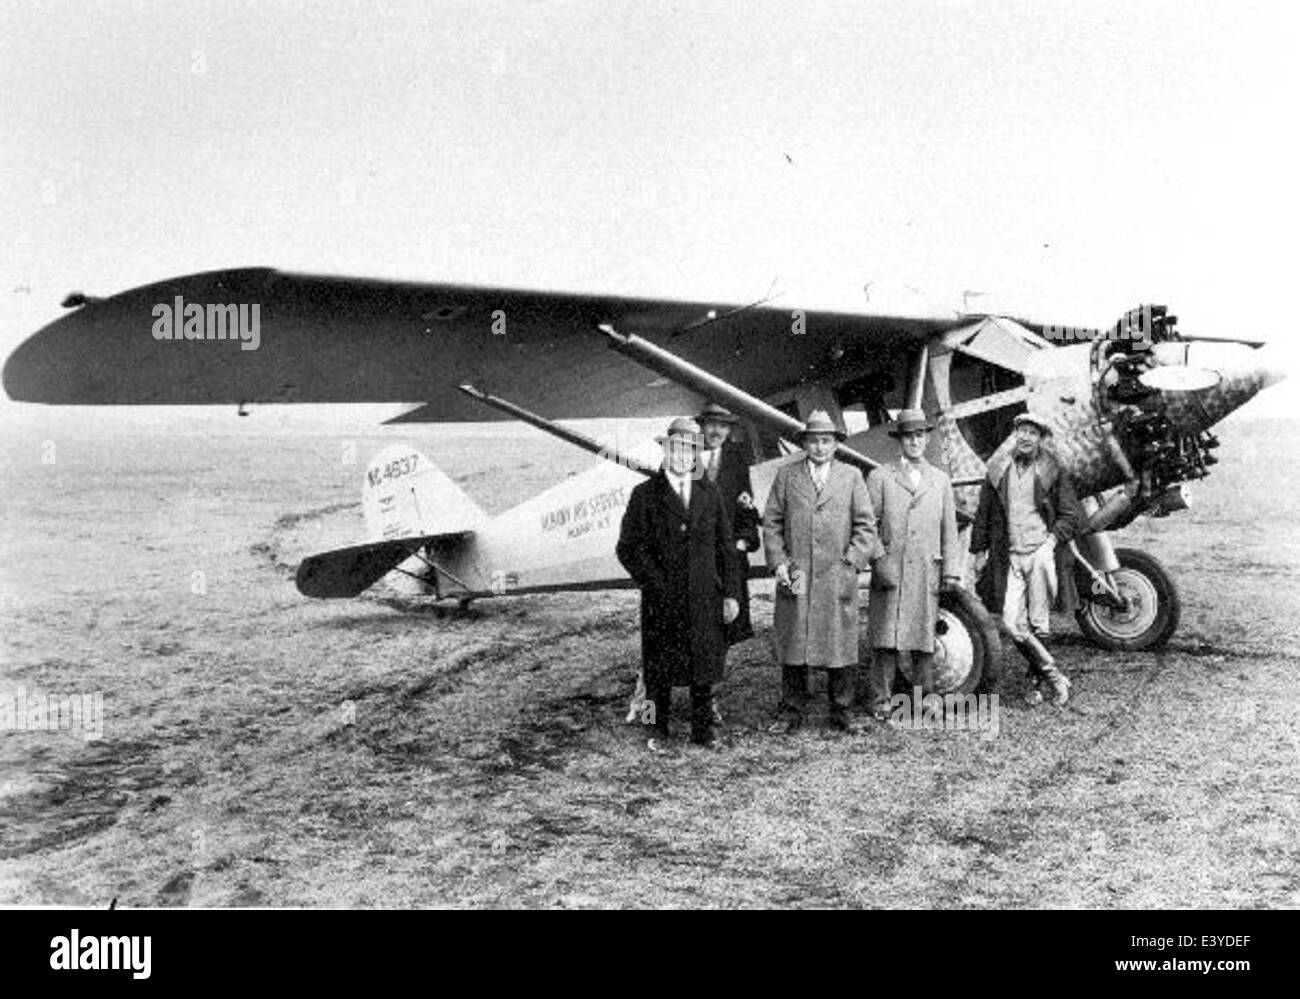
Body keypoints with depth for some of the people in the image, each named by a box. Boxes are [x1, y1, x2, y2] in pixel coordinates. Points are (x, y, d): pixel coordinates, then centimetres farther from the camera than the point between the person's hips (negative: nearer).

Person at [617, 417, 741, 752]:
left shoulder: (709, 493, 10)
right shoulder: (645, 495, -2)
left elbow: (725, 546, 10)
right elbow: (628, 548, -5)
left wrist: (730, 593, 4)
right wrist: (655, 583, -11)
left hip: (705, 600, 3)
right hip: (662, 602, -3)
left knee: (704, 665, 10)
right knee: (659, 671, 7)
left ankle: (703, 729, 23)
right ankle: (658, 731, 21)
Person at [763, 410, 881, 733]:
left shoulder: (851, 476, 9)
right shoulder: (786, 475, 9)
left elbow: (865, 526, 6)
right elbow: (771, 523, 8)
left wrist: (851, 563, -5)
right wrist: (778, 562, -3)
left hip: (838, 578, 0)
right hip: (795, 576, 1)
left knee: (840, 644, 2)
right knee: (792, 644, 4)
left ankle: (841, 712, 14)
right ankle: (792, 711, 15)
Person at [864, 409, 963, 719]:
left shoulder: (940, 480, 15)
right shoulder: (880, 478, 7)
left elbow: (949, 531, 14)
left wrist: (952, 571, 5)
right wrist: (877, 559, -9)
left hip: (927, 574, 2)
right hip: (889, 572, -2)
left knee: (924, 638, 4)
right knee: (886, 639, -2)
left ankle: (924, 698, 14)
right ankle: (881, 700, 5)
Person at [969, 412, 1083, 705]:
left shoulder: (1053, 472, 4)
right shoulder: (997, 471, 10)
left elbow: (1072, 516, 5)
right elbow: (983, 516, 16)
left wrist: (1053, 539, -9)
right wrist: (978, 552, 12)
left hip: (1041, 552, -2)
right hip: (1009, 557, 2)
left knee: (1037, 625, -1)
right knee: (1012, 623, -9)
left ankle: (1036, 678, 20)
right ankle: (1054, 676, 5)